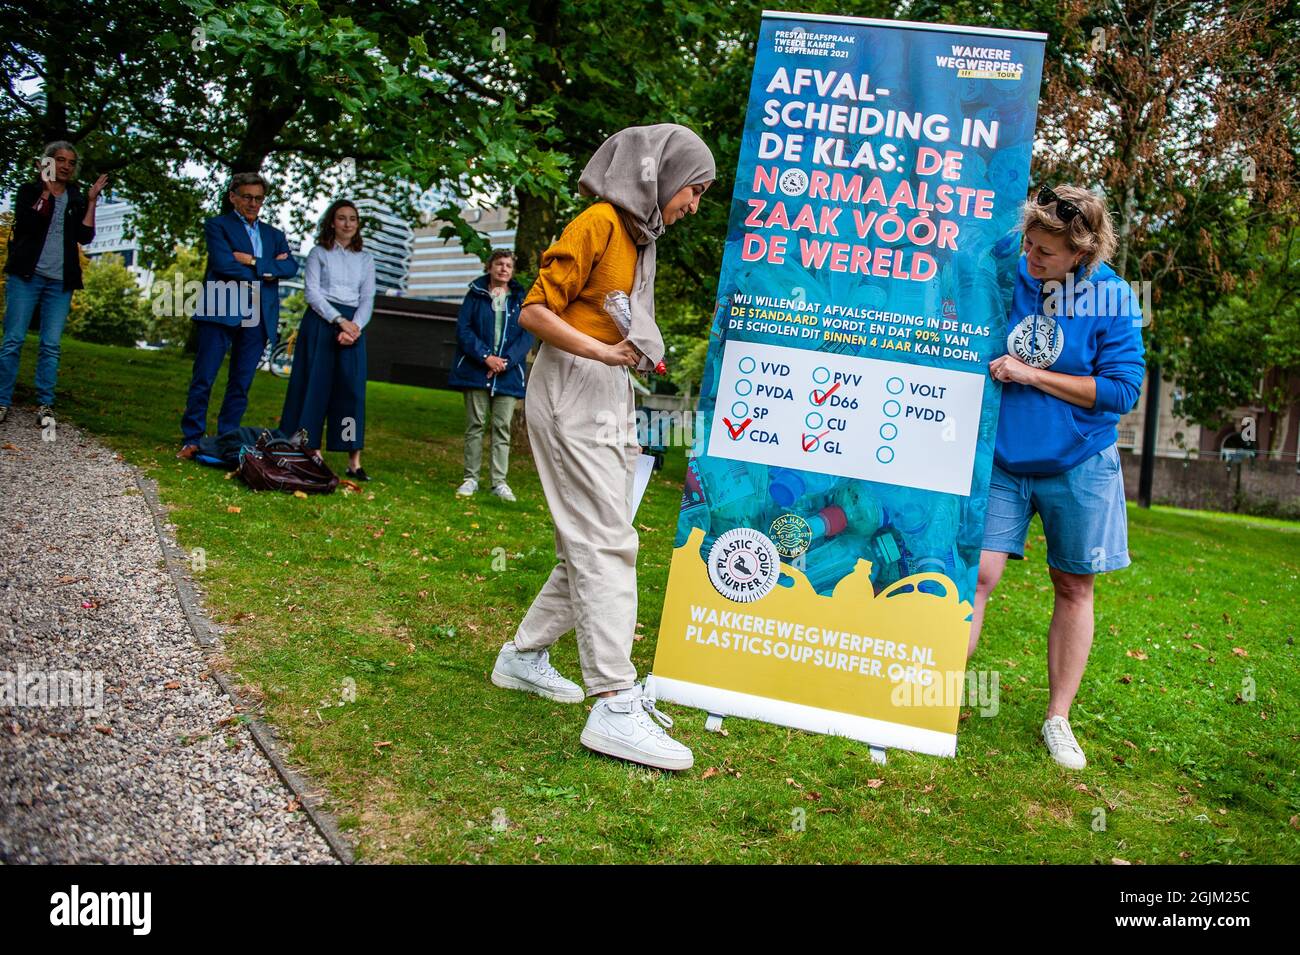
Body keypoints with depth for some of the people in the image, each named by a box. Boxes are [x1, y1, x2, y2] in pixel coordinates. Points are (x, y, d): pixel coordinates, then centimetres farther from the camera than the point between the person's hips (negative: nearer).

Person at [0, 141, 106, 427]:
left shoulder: (76, 199, 15)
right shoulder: (29, 191, 7)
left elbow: (85, 236, 1)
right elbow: (27, 223, -11)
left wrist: (91, 201, -1)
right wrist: (46, 191, -11)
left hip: (60, 282, 2)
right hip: (27, 275, -2)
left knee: (51, 346, 0)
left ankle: (45, 404, 3)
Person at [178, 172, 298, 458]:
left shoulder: (274, 235, 20)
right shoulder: (217, 225, 7)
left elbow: (291, 267, 2)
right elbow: (222, 262, -11)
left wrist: (253, 261, -10)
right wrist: (267, 270, -7)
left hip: (258, 317, 4)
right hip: (220, 313, -4)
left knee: (241, 384, 6)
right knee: (204, 379, -3)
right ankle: (191, 440, 3)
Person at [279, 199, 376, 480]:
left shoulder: (365, 259, 14)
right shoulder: (319, 253, 7)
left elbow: (368, 299, 8)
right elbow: (312, 292, -3)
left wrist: (355, 326, -10)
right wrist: (340, 320, -14)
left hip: (354, 324, 2)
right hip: (320, 322, -2)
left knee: (352, 390, -6)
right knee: (314, 386, -3)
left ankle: (354, 461, -10)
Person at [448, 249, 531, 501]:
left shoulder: (520, 299, 9)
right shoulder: (475, 295, 6)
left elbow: (527, 335, 2)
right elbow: (463, 329, -1)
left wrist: (507, 360, -12)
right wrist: (485, 356, -13)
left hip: (508, 374, 1)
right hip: (475, 371, -1)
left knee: (502, 427, 0)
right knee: (474, 424, 2)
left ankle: (499, 481, 3)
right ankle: (471, 478, 8)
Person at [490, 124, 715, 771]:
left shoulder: (640, 237, 19)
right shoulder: (599, 223, -10)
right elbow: (534, 312, -14)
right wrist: (600, 350, -23)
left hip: (610, 398, 9)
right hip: (572, 395, -9)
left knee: (588, 546, 12)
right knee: (607, 545, -14)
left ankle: (525, 655, 26)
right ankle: (615, 706, -13)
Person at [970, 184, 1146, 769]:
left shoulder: (1112, 298, -9)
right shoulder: (1005, 277, -2)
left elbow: (1122, 389, -12)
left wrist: (1031, 375, -16)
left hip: (1077, 466, -1)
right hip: (1000, 459, 1)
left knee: (1073, 588, 8)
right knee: (976, 574, -7)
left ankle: (1058, 719, 21)